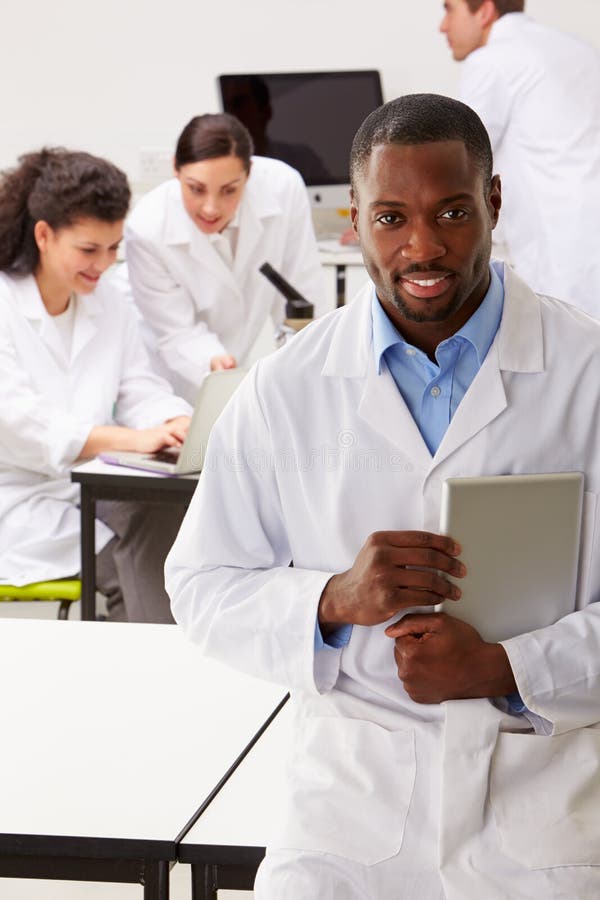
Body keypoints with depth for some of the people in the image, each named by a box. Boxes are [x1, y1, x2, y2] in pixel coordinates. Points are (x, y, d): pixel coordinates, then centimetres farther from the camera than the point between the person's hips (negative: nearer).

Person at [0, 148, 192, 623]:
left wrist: (184, 425, -17)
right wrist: (132, 439, -33)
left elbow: (140, 392, 10)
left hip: (90, 488, 5)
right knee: (134, 568, -28)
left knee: (167, 518, -27)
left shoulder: (110, 306, 14)